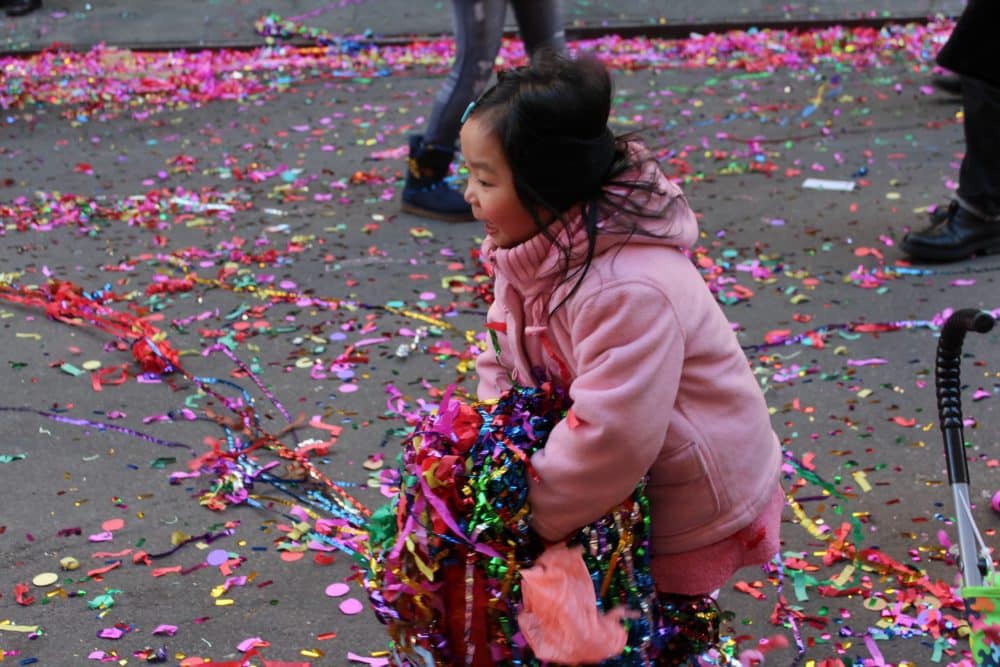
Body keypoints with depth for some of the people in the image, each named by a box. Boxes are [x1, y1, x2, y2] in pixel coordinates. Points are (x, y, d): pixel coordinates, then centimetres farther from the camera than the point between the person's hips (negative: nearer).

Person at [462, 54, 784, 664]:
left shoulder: (628, 291, -35)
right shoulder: (528, 251, -7)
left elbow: (609, 438, -33)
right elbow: (502, 359, 5)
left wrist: (528, 516, -22)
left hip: (692, 511, -7)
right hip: (622, 489, 8)